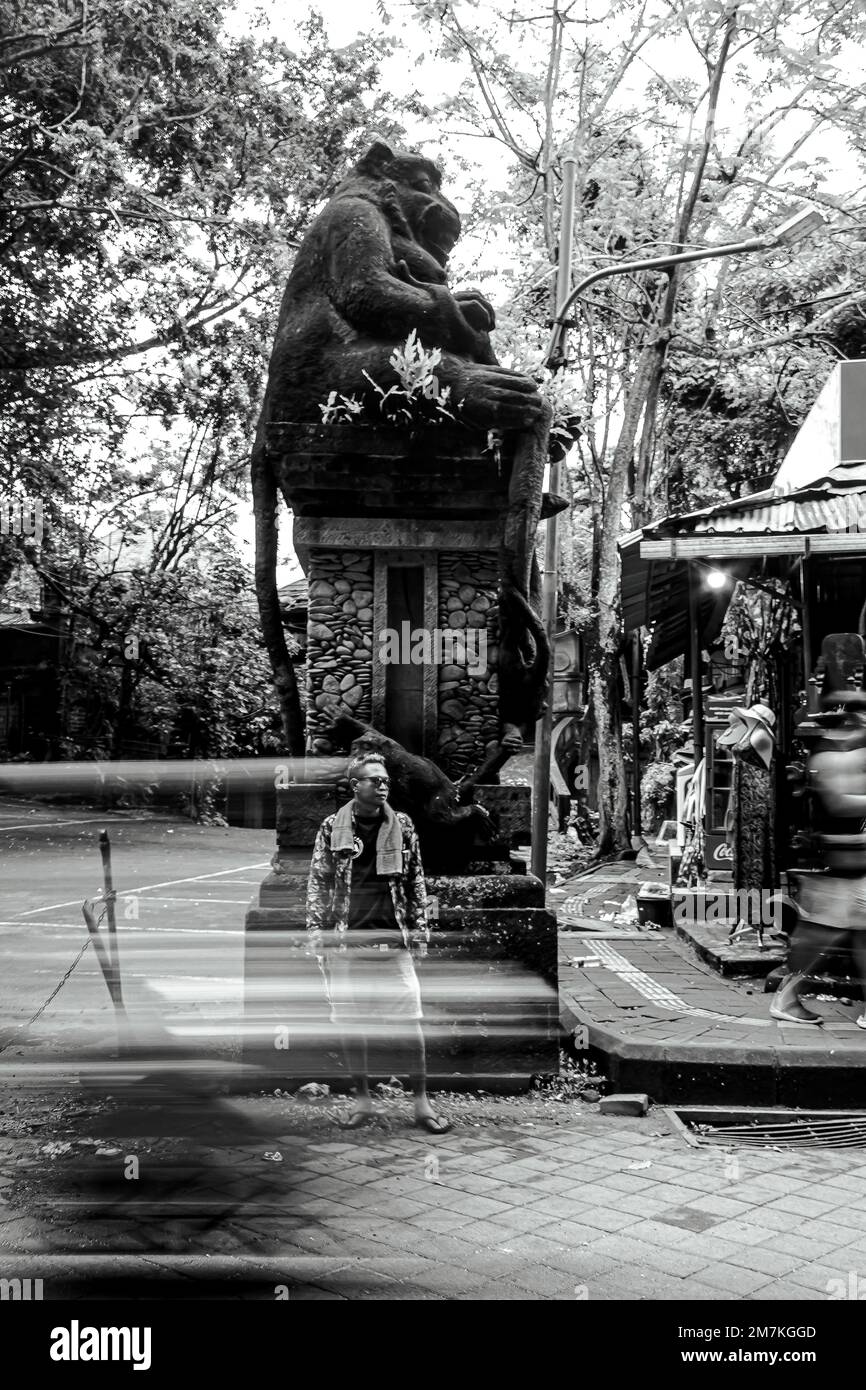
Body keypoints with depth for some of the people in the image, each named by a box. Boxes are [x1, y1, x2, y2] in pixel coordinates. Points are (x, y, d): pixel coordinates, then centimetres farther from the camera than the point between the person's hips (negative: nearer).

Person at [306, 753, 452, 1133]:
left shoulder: (402, 827, 5)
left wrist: (419, 930, 3)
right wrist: (317, 932, -2)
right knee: (349, 1022, 6)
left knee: (409, 1021, -1)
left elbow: (415, 883, 8)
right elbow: (317, 883, 4)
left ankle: (421, 1102, 9)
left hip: (393, 939, 0)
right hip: (346, 941, 0)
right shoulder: (332, 828, 2)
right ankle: (362, 1100, 19)